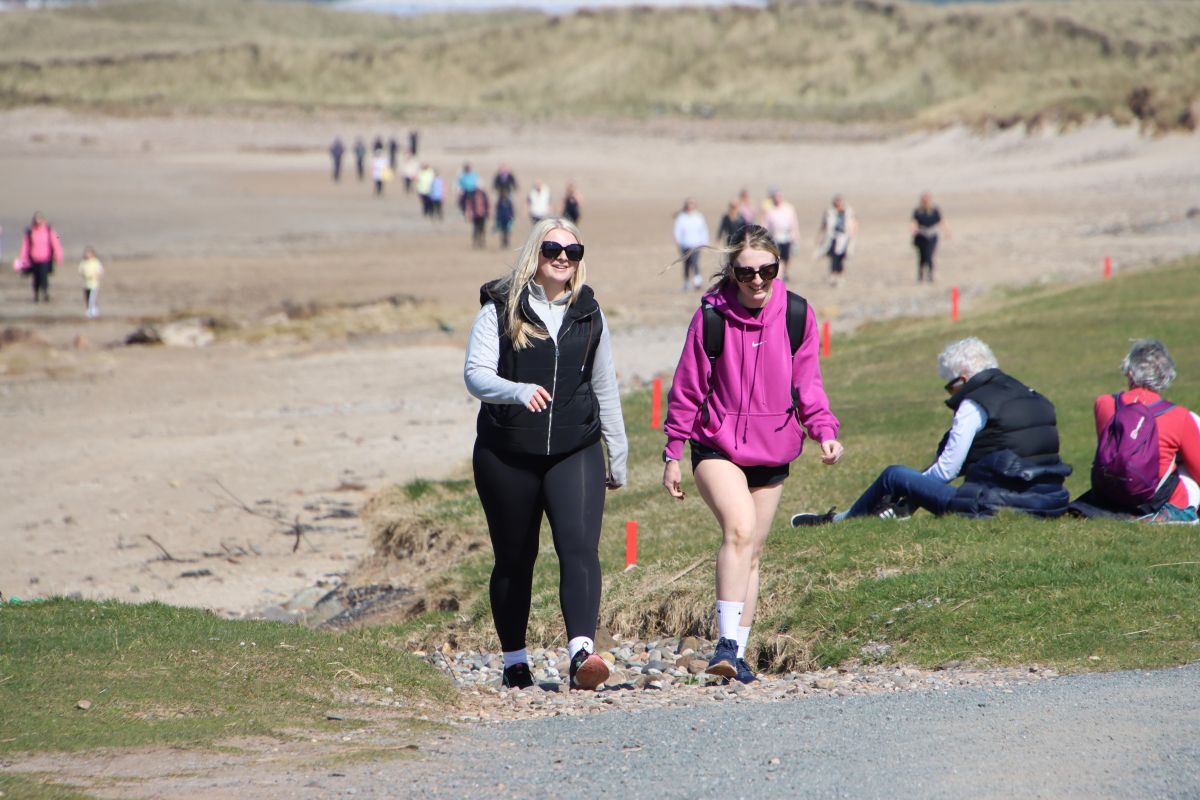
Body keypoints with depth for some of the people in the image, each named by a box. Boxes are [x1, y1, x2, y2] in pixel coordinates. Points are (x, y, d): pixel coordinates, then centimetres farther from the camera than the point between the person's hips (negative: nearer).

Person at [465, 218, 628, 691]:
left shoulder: (588, 315, 11)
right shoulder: (500, 310, 0)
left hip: (575, 452, 1)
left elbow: (605, 388, 18)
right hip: (507, 456, -1)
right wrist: (518, 391, -33)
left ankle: (582, 652, -31)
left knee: (580, 547, -19)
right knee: (514, 560, 9)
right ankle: (514, 662, 22)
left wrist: (617, 456, 19)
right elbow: (476, 374, -12)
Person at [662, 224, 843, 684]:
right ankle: (726, 643, -27)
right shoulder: (711, 316, -9)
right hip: (716, 446, -4)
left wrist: (824, 430, -9)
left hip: (772, 452, 4)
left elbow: (807, 383, 7)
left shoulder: (797, 315, -2)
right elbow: (687, 388, -1)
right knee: (740, 529, -26)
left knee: (751, 553, 10)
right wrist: (673, 454, 1)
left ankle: (738, 655, 20)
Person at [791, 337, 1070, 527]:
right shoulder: (1035, 399, 17)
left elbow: (946, 468, -6)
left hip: (994, 503, -8)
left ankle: (839, 520, 29)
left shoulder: (974, 405, -6)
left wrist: (905, 497, 10)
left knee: (893, 476, 8)